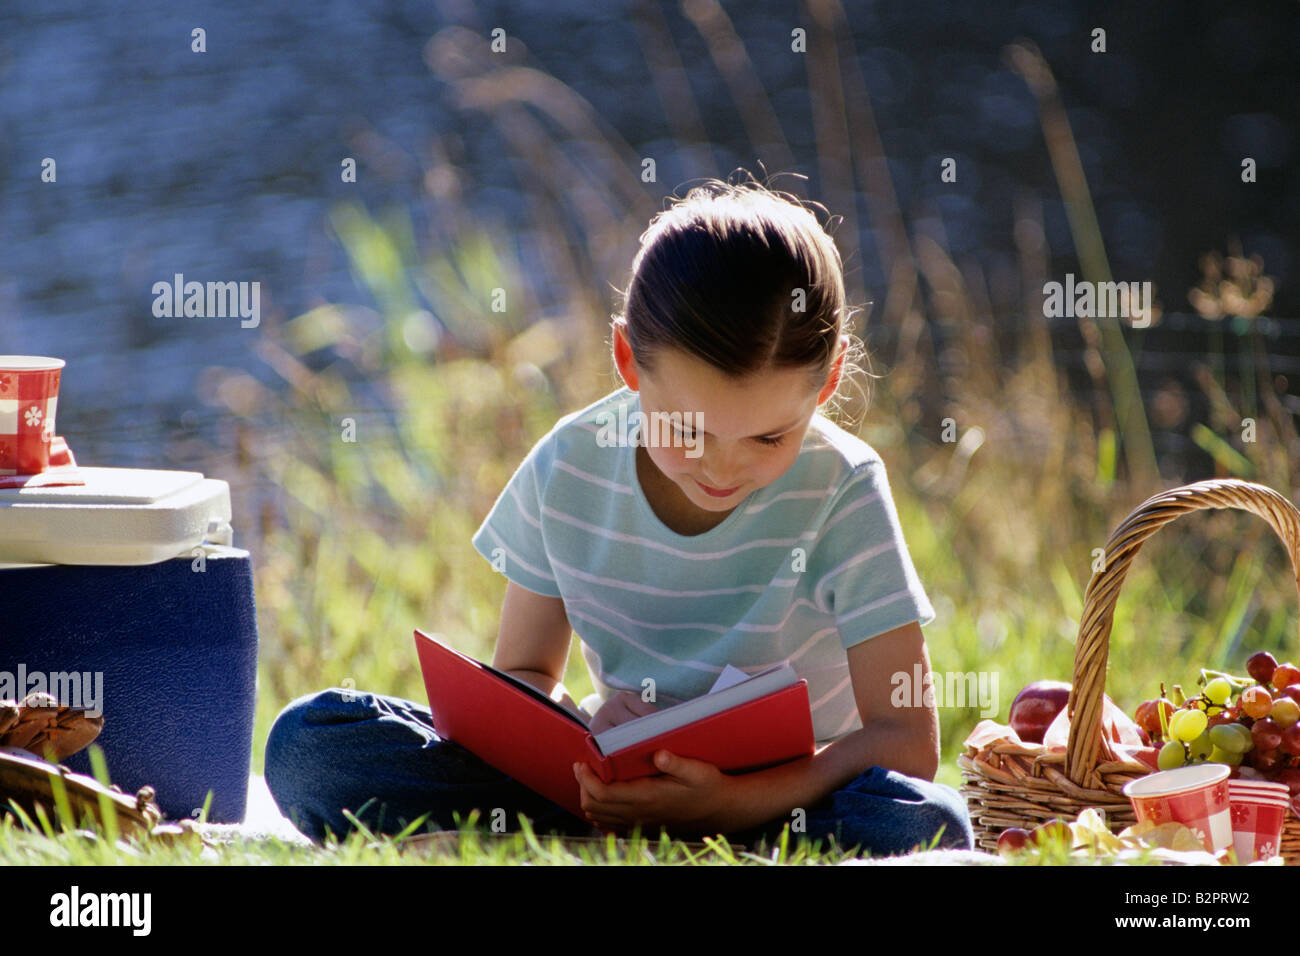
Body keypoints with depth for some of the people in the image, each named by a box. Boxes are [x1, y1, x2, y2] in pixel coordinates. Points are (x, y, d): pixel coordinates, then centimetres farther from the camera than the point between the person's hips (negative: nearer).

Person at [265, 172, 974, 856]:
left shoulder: (842, 492, -14)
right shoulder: (568, 468, -5)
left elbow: (906, 741, -17)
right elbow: (522, 674, 7)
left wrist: (730, 803, -33)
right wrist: (588, 736, -19)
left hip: (791, 795, -2)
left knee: (926, 826, -39)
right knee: (310, 741, -17)